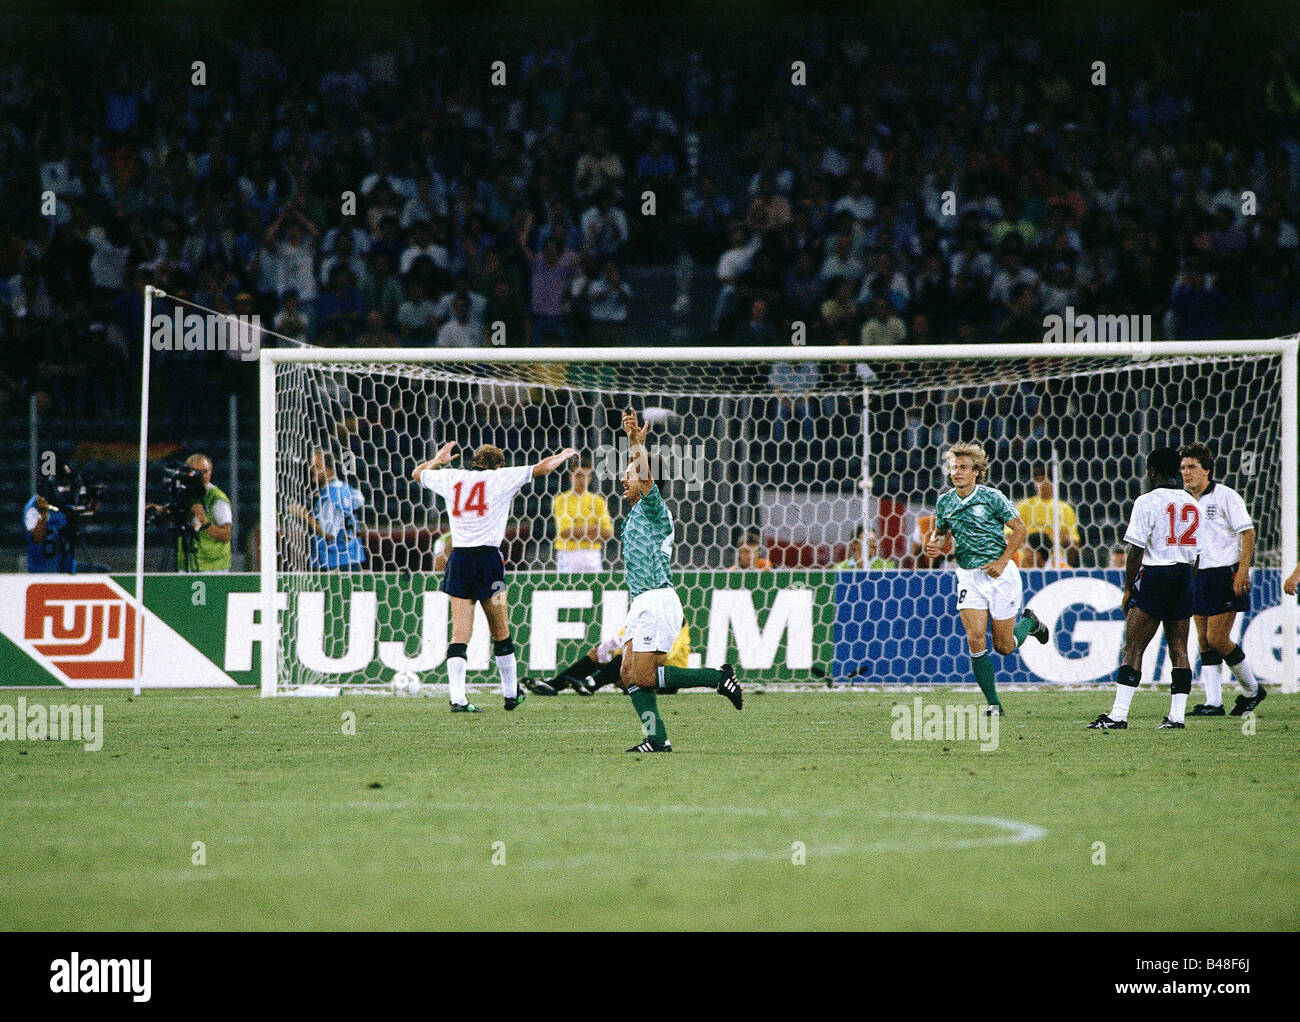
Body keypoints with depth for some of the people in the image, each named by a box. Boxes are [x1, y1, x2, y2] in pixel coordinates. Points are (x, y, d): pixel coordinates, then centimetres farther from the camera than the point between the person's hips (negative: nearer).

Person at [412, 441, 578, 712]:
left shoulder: (451, 478, 12)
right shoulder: (500, 477, 3)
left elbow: (418, 473, 31)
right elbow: (544, 467, 7)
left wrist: (439, 459, 50)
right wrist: (563, 455, 27)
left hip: (458, 558, 3)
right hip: (488, 557, -3)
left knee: (460, 634, -1)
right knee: (500, 634, 9)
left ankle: (457, 698, -12)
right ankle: (511, 694, 18)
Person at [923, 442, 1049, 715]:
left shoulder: (992, 497, -9)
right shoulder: (945, 502, 4)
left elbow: (1019, 528, -5)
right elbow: (939, 530, 20)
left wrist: (1002, 561, -14)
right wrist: (934, 546, -4)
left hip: (999, 573, -3)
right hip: (968, 576, 3)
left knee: (1004, 647, 3)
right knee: (975, 641, -12)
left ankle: (1029, 622, 38)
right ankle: (993, 703, -3)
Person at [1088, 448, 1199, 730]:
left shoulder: (1147, 502, -8)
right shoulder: (1192, 504, 12)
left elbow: (1137, 550, -10)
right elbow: (1195, 553, 15)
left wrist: (1128, 589, -4)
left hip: (1155, 575, -6)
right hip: (1184, 578, 6)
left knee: (1133, 647, -7)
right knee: (1179, 648, 8)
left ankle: (1118, 715, -12)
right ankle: (1177, 715, 6)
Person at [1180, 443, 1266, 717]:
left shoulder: (1225, 496, -8)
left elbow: (1248, 532, -11)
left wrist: (1242, 571, -19)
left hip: (1226, 576, -7)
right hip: (1200, 578, 7)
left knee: (1217, 639, -10)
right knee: (1204, 641, 2)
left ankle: (1252, 690, 8)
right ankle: (1213, 702, 4)